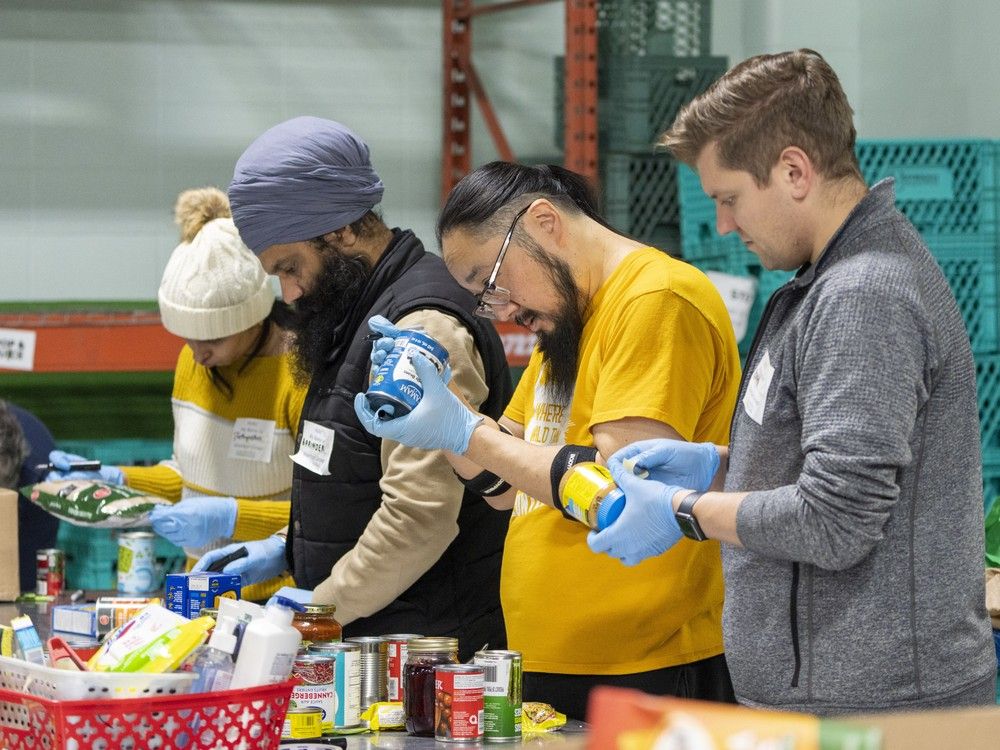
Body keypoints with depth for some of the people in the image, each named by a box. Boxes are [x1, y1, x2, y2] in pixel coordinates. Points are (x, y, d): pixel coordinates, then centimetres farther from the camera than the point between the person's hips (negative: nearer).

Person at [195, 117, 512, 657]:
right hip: (363, 645, 9)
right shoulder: (359, 315, 16)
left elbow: (419, 515, -25)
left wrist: (317, 610, -19)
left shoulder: (422, 328, -18)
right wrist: (290, 549, 14)